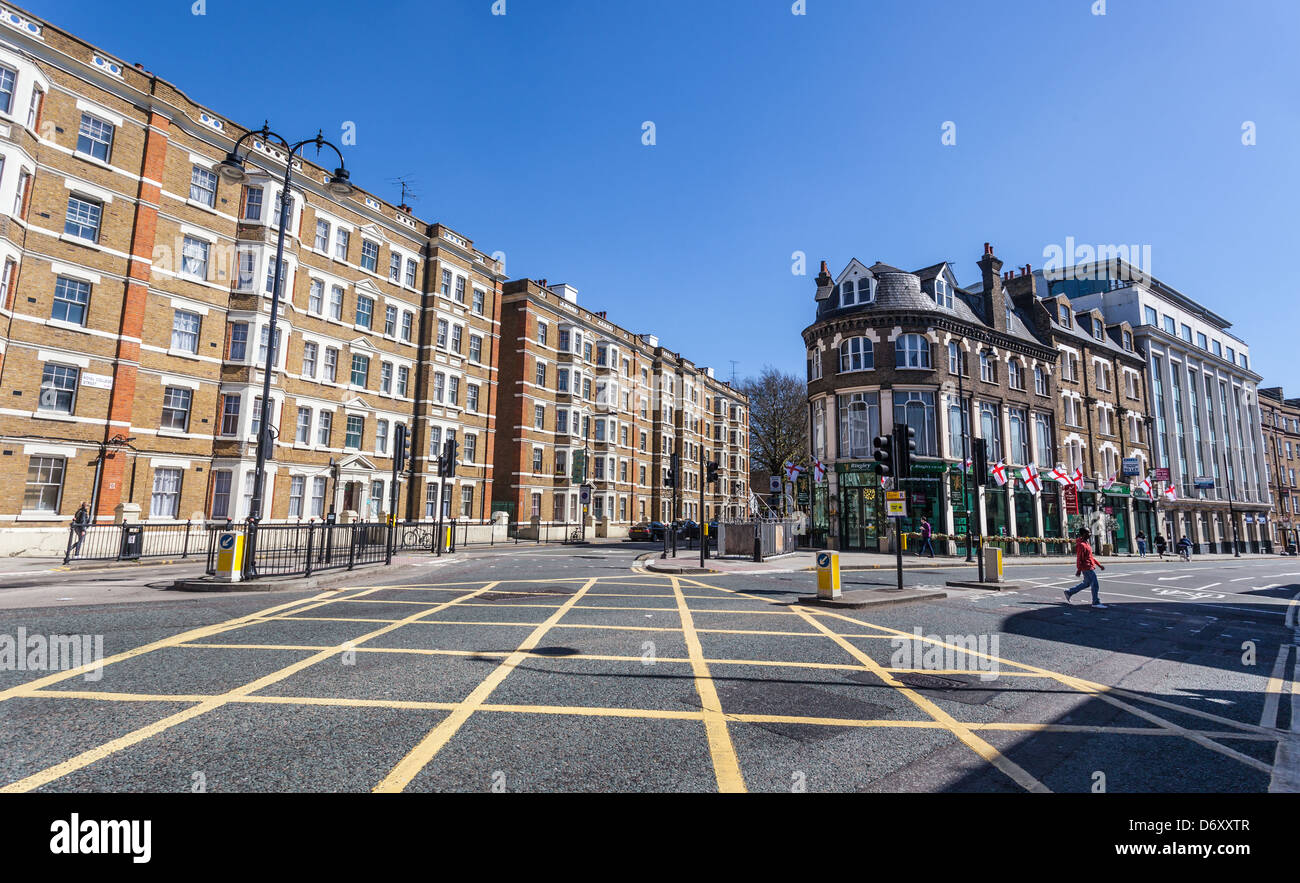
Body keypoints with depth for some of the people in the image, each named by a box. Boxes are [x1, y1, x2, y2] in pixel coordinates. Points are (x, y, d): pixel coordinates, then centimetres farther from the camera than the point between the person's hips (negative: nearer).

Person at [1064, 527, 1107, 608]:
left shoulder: (1086, 543, 15)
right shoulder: (1081, 545, -17)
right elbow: (1079, 559, -19)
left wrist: (1099, 565, 18)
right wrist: (1079, 570, -21)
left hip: (1090, 567, 10)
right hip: (1087, 568, -10)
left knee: (1086, 584, 17)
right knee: (1094, 584, -5)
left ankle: (1069, 592, 24)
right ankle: (1096, 602, 3)